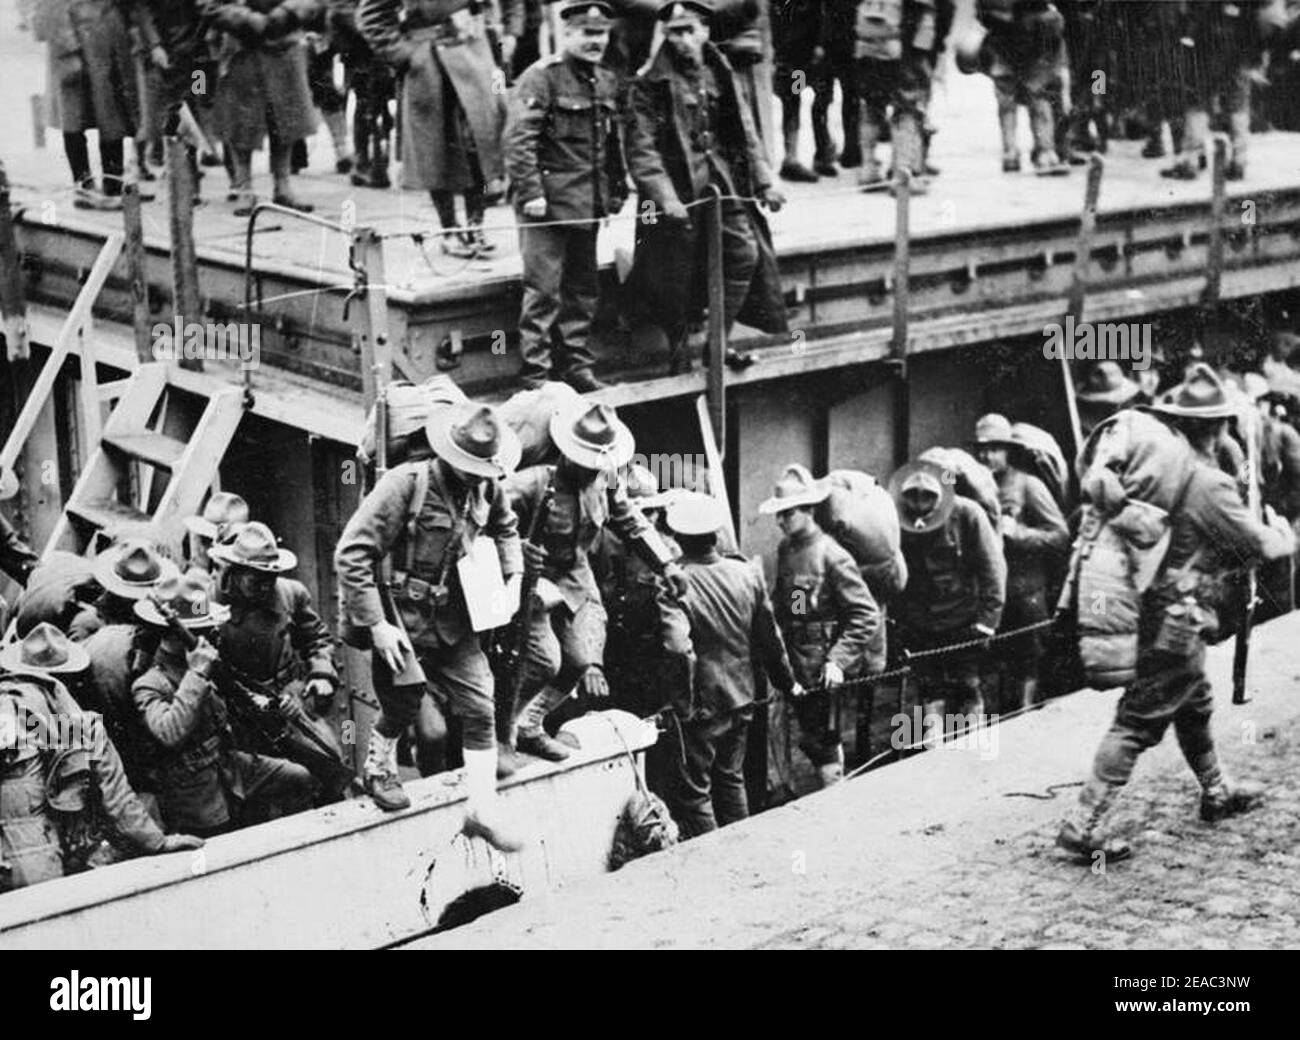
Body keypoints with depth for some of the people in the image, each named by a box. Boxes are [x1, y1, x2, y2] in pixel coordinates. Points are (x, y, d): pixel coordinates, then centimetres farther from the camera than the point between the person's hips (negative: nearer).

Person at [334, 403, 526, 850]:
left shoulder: (487, 486, -3)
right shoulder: (405, 483, -22)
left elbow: (505, 527, 23)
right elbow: (350, 555, -22)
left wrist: (513, 575, 8)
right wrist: (377, 625, -24)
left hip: (453, 620, 5)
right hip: (400, 616, -5)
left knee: (481, 707, -1)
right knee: (402, 704, 2)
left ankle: (483, 809, 7)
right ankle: (378, 769, 35)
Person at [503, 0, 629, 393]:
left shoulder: (607, 81, 13)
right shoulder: (540, 78, -11)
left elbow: (614, 141, 21)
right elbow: (517, 139, -17)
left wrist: (618, 191, 17)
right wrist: (531, 193, -21)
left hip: (589, 205, 7)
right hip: (549, 203, -7)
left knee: (584, 289, 13)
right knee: (543, 290, -5)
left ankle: (577, 366, 23)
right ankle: (534, 375, 0)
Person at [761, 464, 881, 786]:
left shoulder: (831, 555, -15)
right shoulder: (785, 549, 5)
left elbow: (866, 615, -16)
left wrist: (838, 659, -20)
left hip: (823, 672, -7)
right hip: (796, 667, 7)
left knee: (823, 744, 0)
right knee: (810, 738, 17)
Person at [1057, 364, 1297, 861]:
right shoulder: (1209, 484, -19)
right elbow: (1258, 545, -14)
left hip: (1149, 611, 9)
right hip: (1177, 622, -9)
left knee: (1195, 704, 26)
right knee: (1139, 722, -5)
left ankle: (1217, 792, 46)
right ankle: (1084, 825, -6)